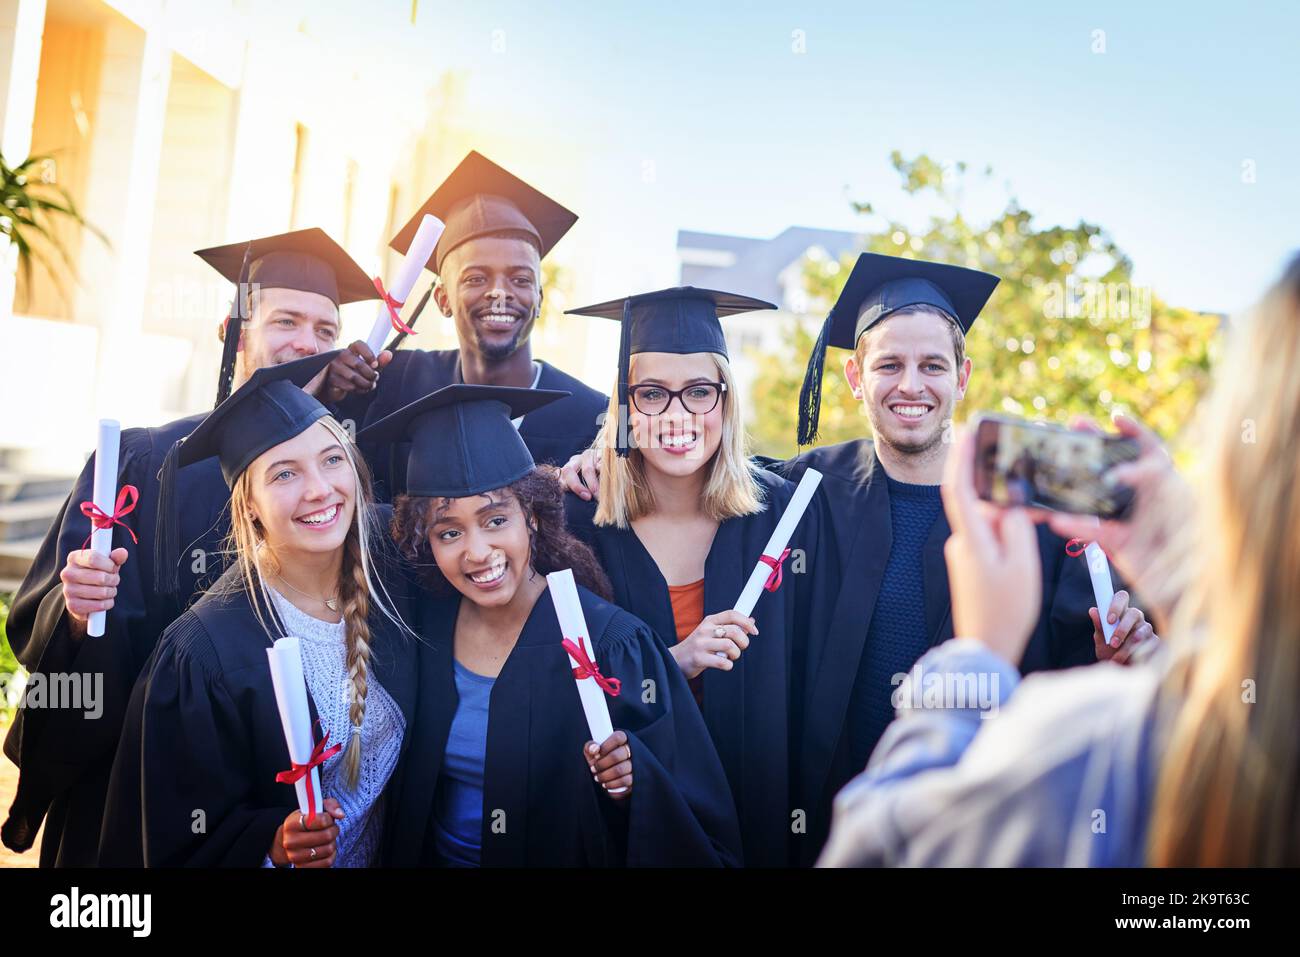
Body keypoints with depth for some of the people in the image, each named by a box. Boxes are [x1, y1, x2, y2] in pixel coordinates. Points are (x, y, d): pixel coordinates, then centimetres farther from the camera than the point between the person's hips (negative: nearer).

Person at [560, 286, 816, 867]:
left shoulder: (778, 513, -9)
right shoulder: (579, 520, -12)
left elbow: (802, 679, -3)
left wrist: (806, 820, -5)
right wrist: (672, 663, -23)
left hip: (756, 804, 1)